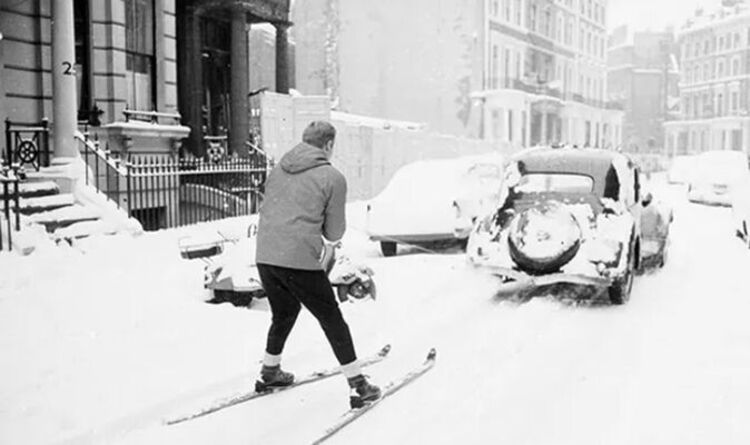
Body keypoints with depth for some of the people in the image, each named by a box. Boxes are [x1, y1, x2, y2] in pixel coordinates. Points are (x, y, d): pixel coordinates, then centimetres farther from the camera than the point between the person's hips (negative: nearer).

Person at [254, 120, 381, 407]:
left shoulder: (278, 170, 13)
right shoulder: (332, 177, -4)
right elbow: (335, 231, -1)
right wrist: (326, 247, 22)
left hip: (264, 257, 6)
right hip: (300, 261, -6)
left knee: (283, 314, 27)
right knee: (332, 321, 7)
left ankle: (269, 372, 42)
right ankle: (358, 385, 13)